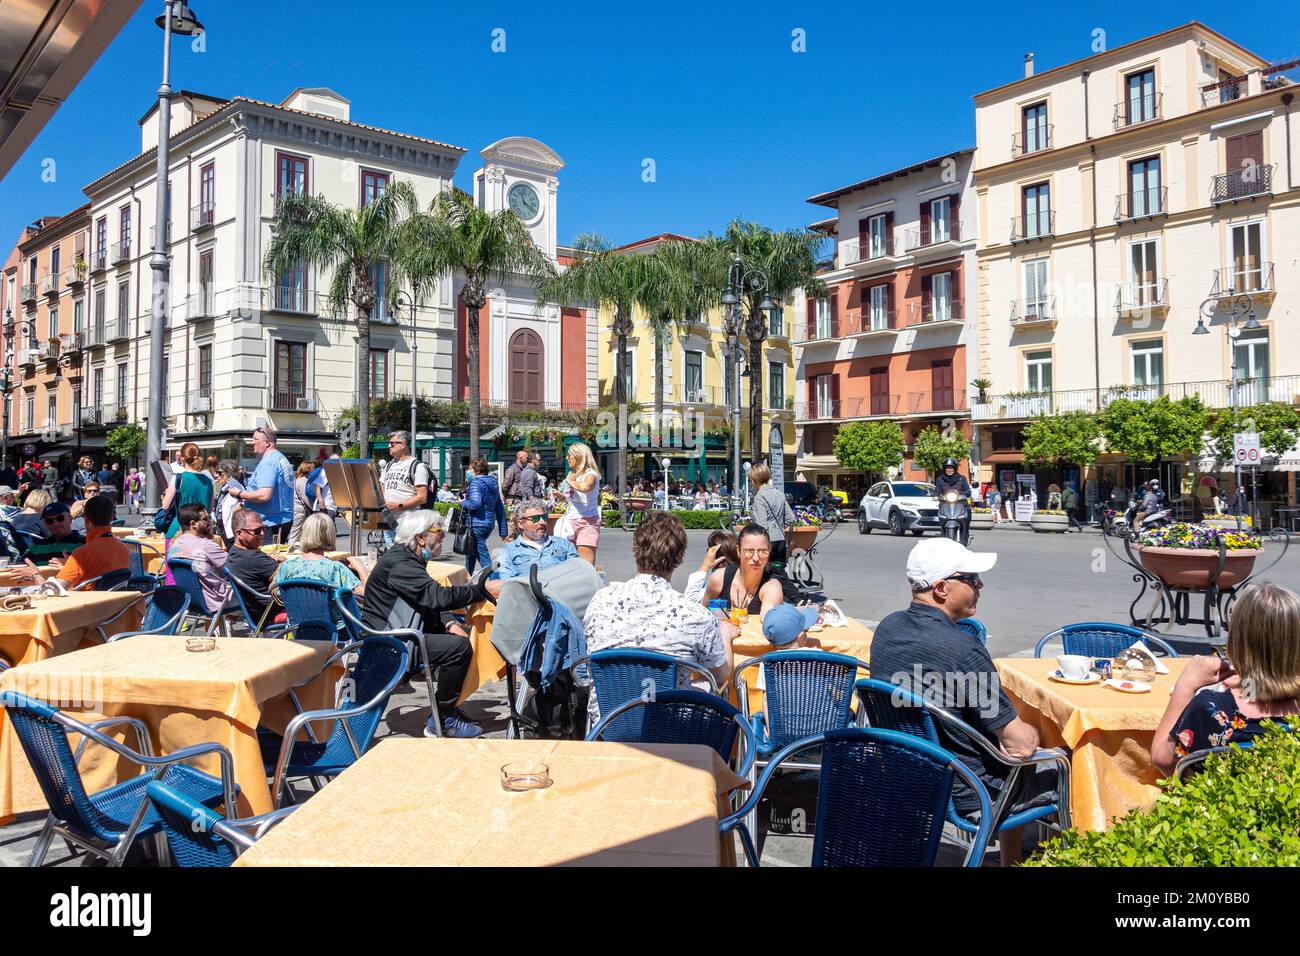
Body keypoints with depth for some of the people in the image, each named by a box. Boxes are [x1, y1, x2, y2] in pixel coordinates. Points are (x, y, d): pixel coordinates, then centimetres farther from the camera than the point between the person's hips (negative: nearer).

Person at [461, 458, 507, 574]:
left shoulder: (476, 483, -11)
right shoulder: (493, 483, 15)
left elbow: (475, 504, -27)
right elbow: (500, 508, 15)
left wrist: (463, 504, -6)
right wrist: (503, 530, 16)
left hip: (476, 524, -9)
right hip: (490, 523, 9)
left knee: (483, 556, -6)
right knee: (471, 551, 24)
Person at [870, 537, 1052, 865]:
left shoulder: (886, 628, -5)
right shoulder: (963, 649, -29)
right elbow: (1020, 746, -24)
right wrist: (1032, 733, -1)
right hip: (962, 794, -7)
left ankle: (1010, 859, 40)